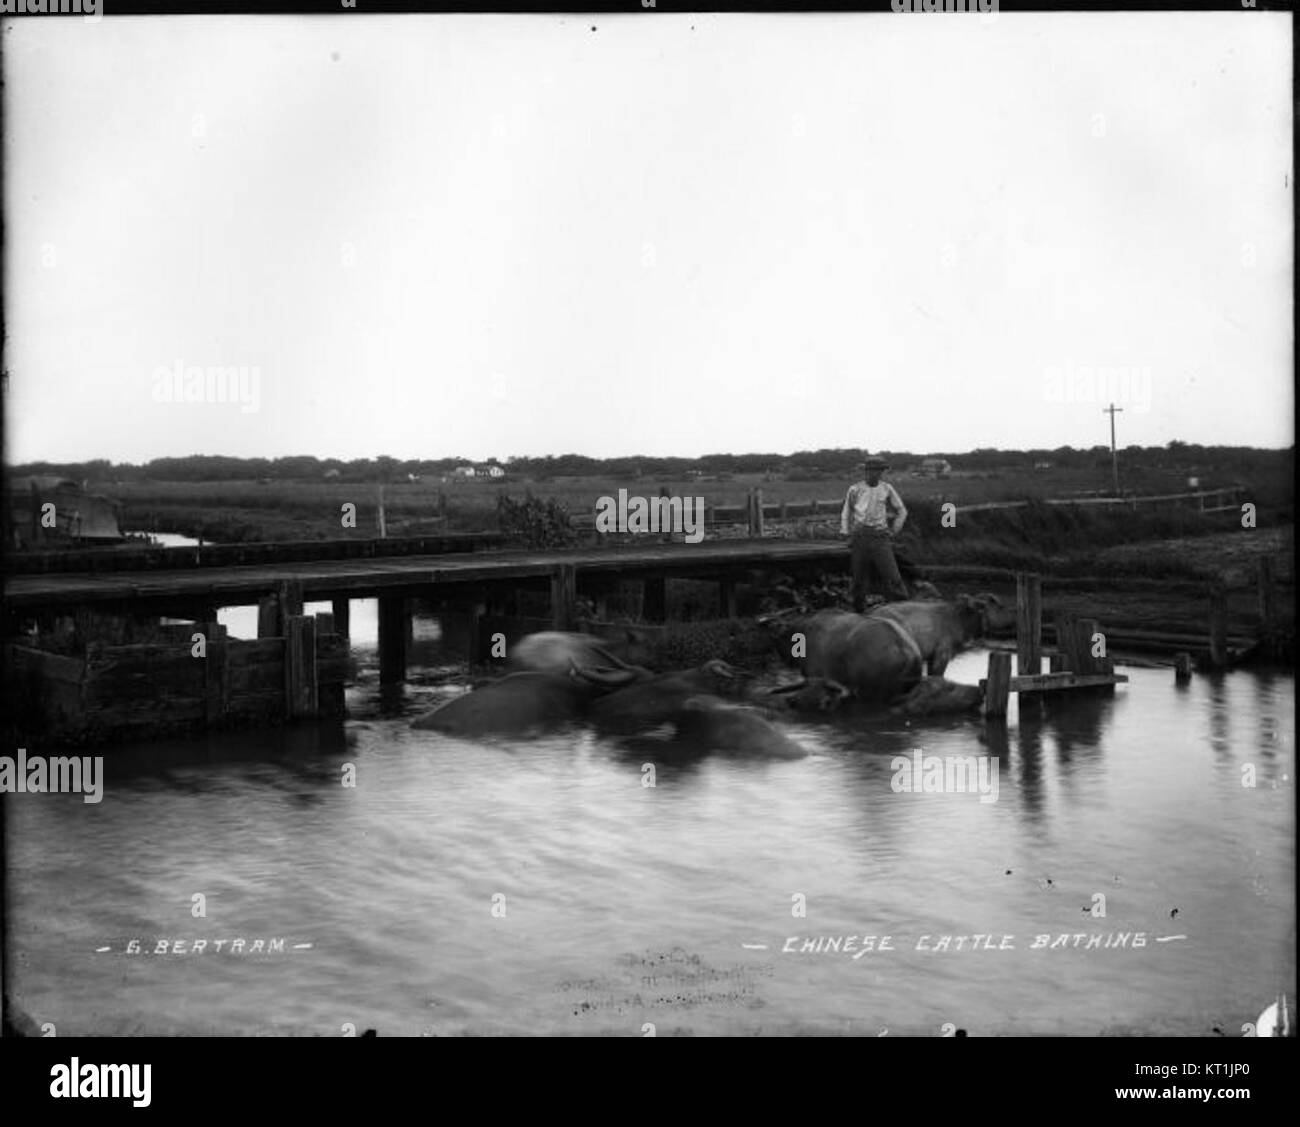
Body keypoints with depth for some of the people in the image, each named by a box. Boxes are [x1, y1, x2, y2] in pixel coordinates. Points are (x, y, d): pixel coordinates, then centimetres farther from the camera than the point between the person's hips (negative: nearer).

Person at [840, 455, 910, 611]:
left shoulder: (887, 489, 6)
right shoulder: (855, 489, 6)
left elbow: (902, 511, 17)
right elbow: (846, 513, 17)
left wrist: (893, 532, 10)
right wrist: (846, 533, 9)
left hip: (880, 538, -1)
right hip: (859, 538, 1)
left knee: (892, 577, -11)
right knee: (860, 579, 3)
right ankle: (859, 611, 13)